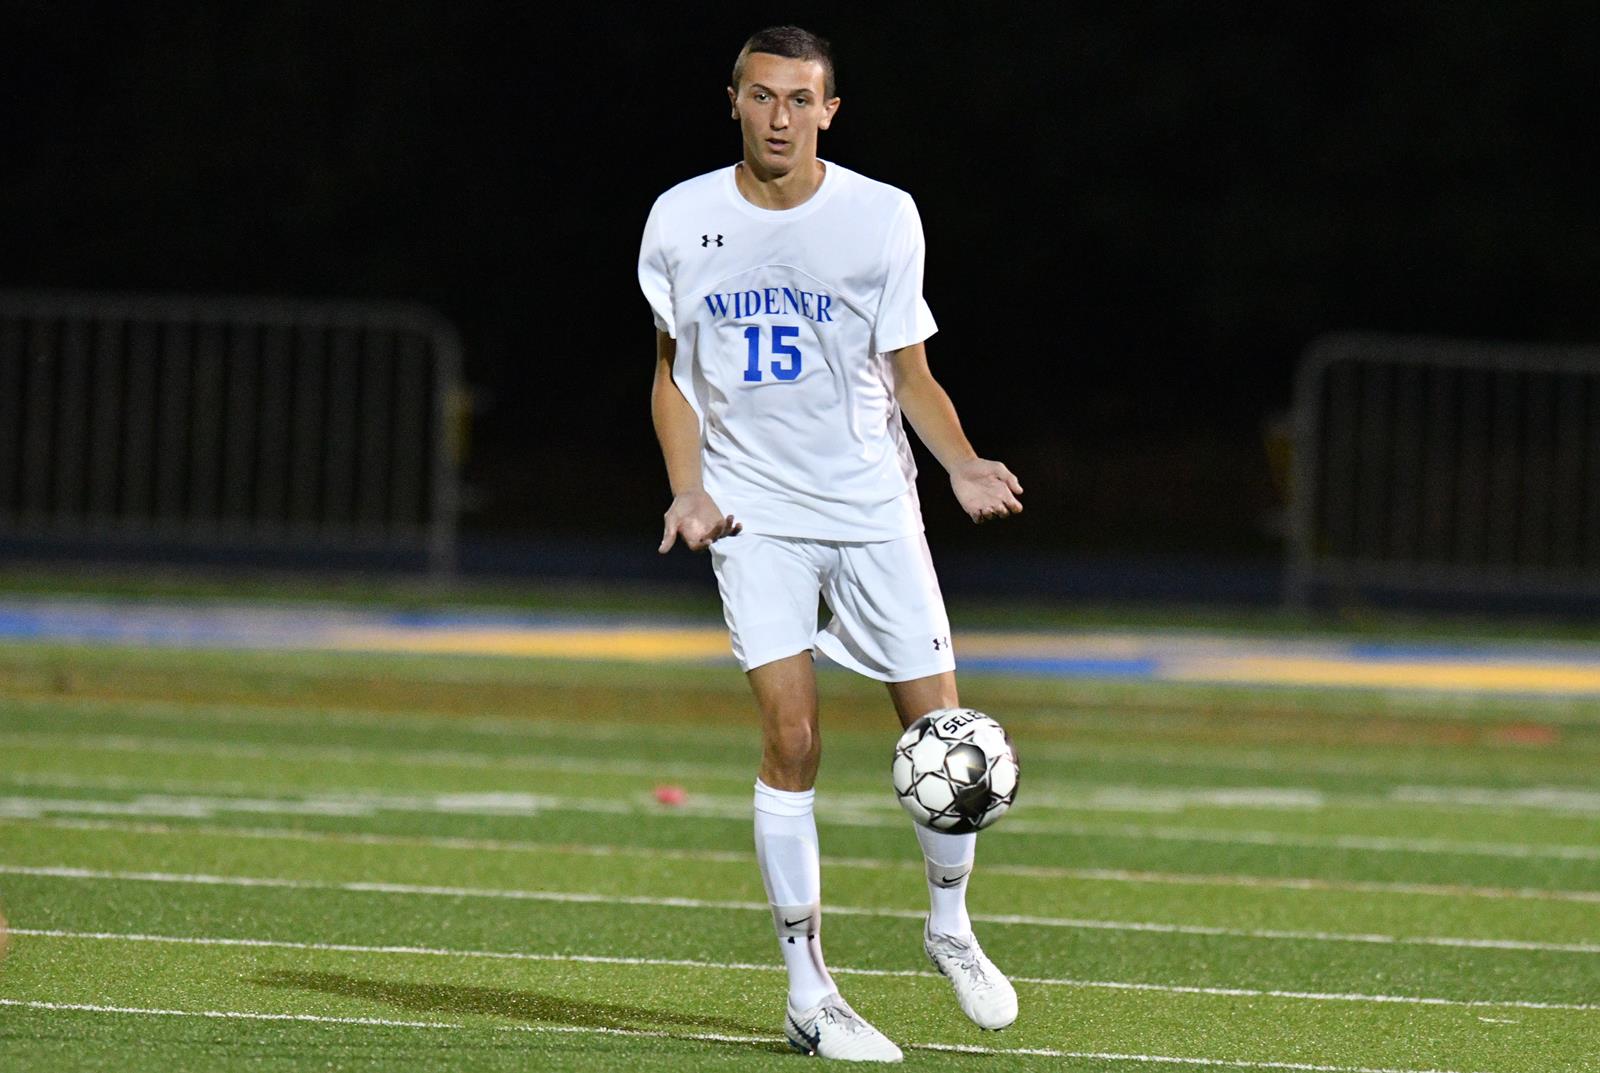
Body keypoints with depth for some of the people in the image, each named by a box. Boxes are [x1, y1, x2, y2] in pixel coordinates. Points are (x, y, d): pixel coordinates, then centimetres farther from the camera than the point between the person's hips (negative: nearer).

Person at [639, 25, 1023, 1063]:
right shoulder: (681, 220, 1)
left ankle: (950, 926, 25)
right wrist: (689, 488, -4)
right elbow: (675, 372, 11)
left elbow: (911, 374, 4)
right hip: (754, 510, 0)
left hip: (873, 502, 1)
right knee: (791, 735, -12)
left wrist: (963, 464, -14)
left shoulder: (883, 216, -2)